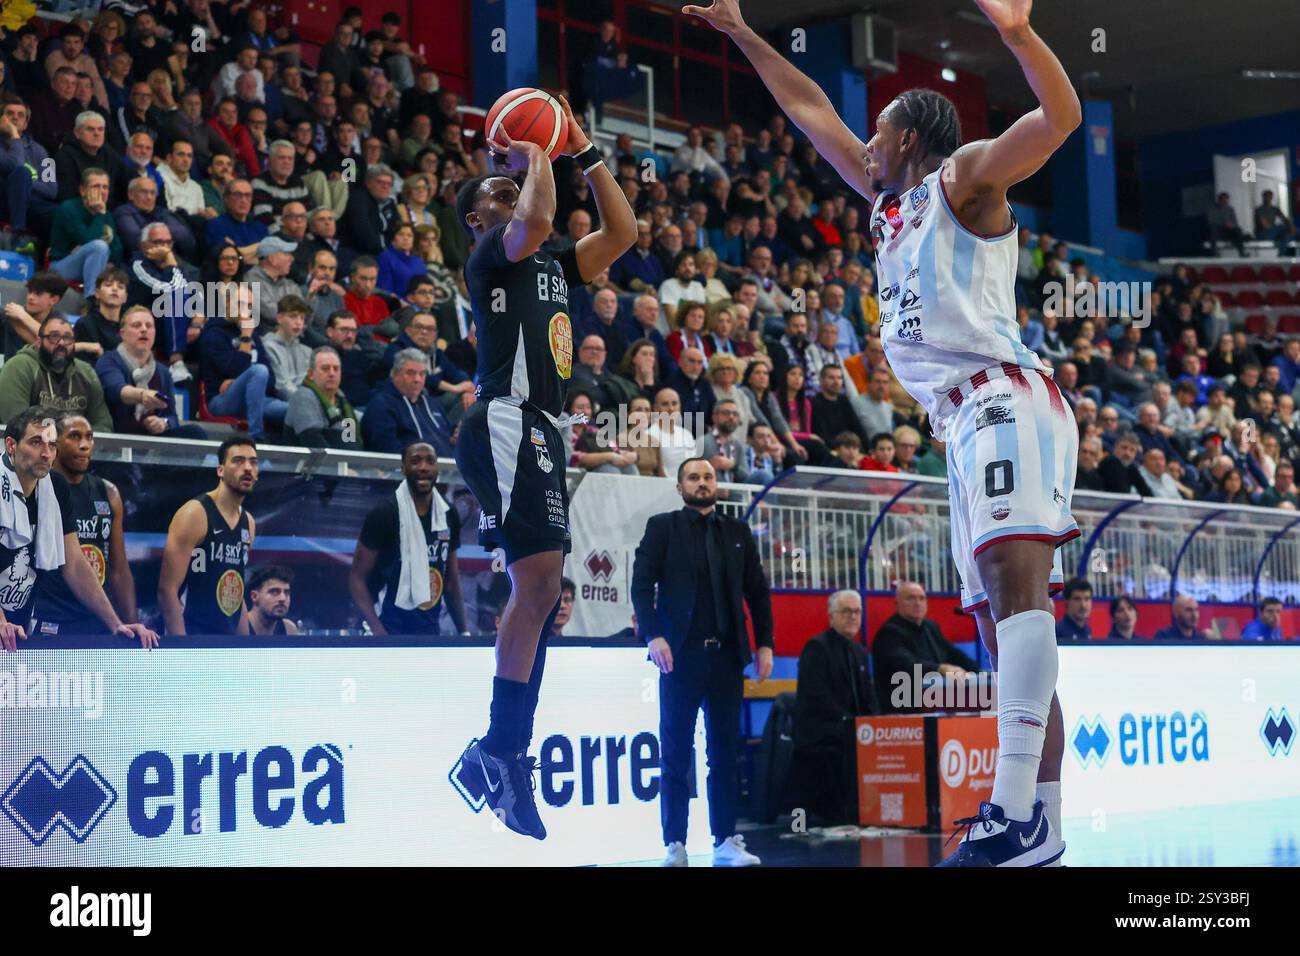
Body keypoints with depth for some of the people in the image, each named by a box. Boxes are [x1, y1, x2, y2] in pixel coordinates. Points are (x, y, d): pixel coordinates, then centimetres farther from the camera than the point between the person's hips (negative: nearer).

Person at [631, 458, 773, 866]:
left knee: (725, 752, 6)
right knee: (675, 753, -1)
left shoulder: (738, 532, 14)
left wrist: (764, 644, 4)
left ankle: (726, 842, 10)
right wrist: (653, 635, -16)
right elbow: (642, 584, -4)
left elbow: (757, 591, 13)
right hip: (681, 654, -3)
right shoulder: (662, 527, 4)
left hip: (727, 656, 3)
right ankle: (675, 844, 3)